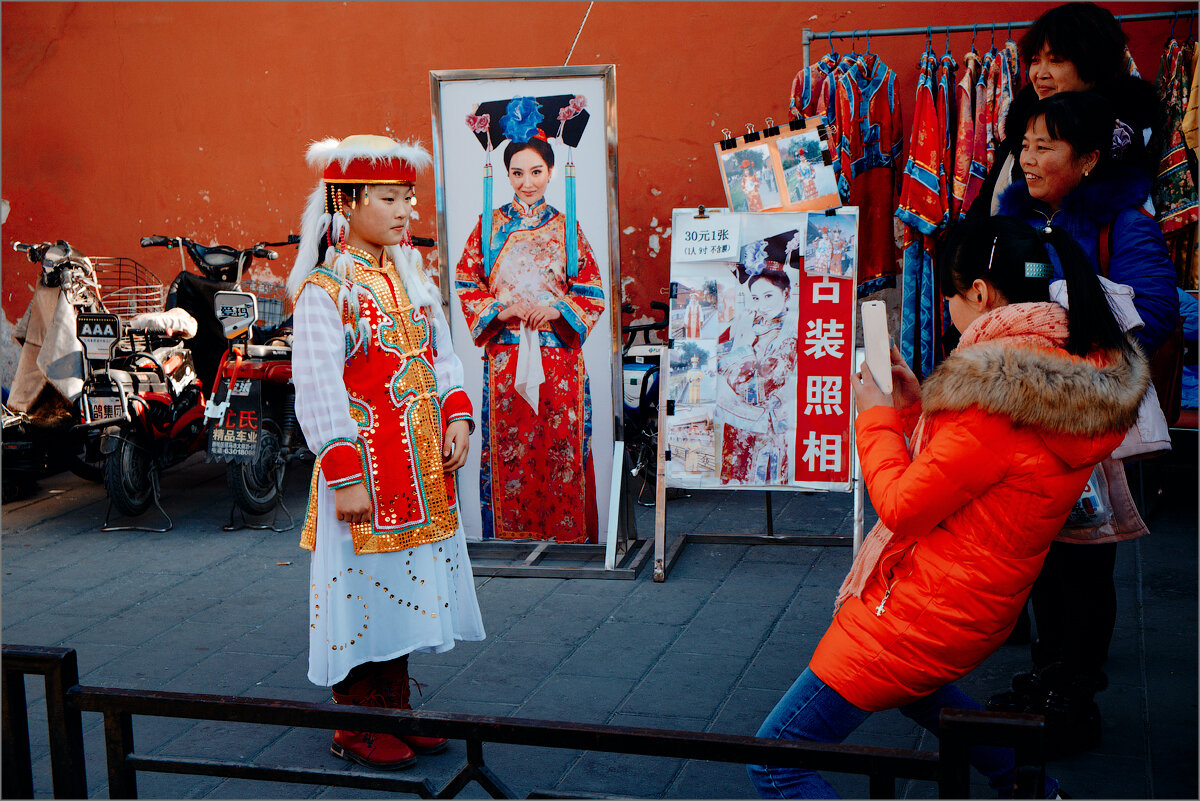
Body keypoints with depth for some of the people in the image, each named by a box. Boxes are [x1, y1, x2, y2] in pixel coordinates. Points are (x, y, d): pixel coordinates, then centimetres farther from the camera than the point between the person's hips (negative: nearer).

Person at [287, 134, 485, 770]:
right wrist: (345, 477, -19)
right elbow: (318, 390, -16)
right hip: (364, 466, -7)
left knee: (402, 591, 14)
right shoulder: (323, 289, -13)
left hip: (420, 468, 7)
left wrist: (457, 417, 0)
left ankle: (395, 713, 28)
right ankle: (358, 729, 17)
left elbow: (441, 354, 15)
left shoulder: (411, 276, 10)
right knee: (363, 590, 3)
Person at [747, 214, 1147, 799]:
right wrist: (920, 406, 10)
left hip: (923, 613, -10)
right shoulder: (1088, 373, 1)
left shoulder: (1000, 391, -28)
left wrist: (878, 416, -6)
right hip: (982, 612, 10)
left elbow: (900, 505, -20)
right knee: (908, 678, 41)